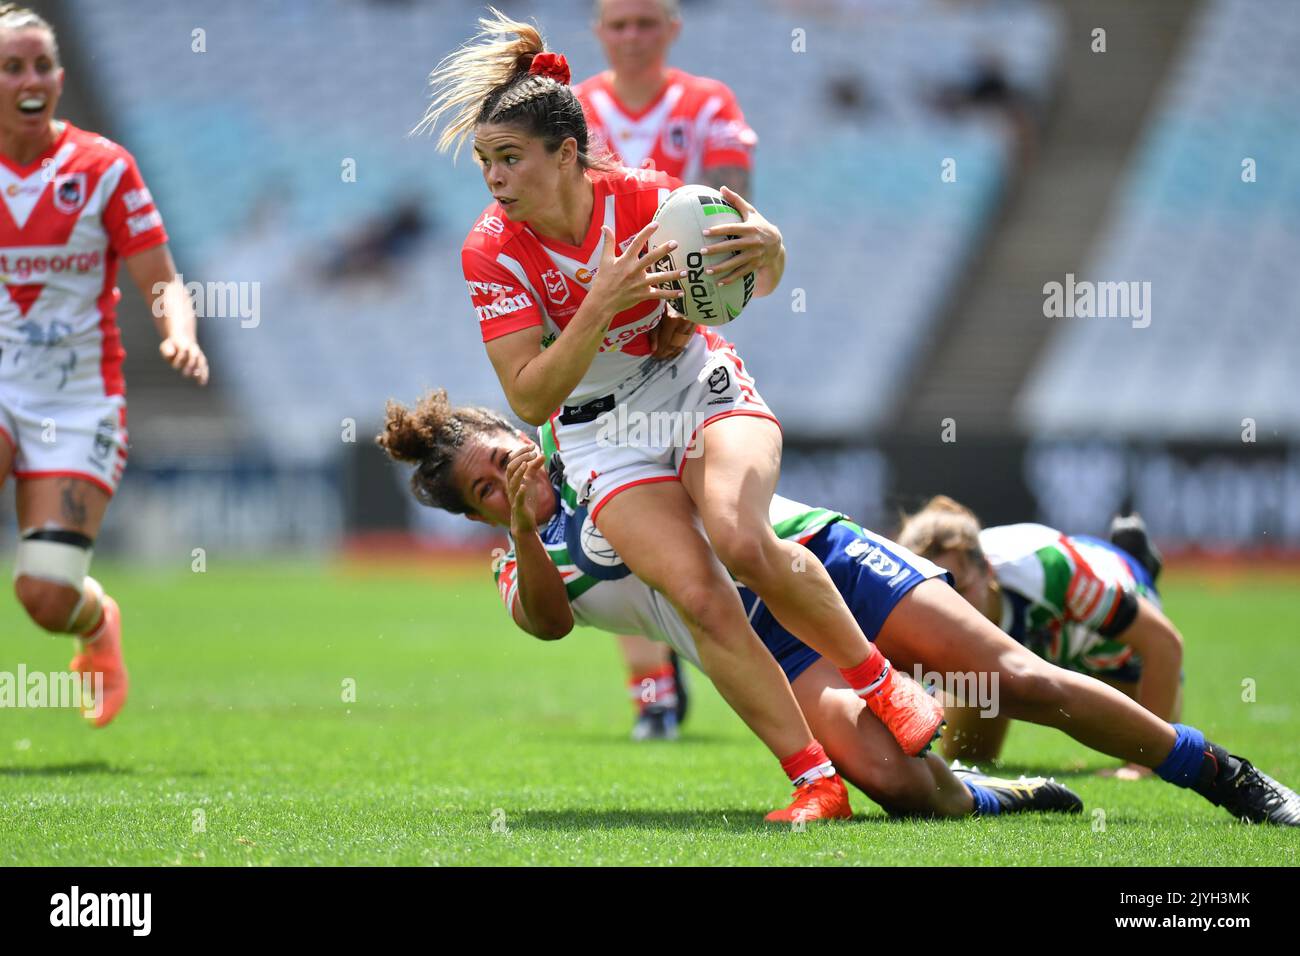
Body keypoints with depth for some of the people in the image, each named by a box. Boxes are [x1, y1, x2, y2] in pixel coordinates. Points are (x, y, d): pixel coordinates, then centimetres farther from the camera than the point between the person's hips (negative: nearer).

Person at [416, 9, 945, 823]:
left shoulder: (641, 197, -17)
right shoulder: (492, 252, -17)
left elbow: (757, 281, -10)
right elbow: (531, 399, -21)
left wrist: (769, 249, -36)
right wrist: (601, 305, -36)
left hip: (701, 389, 0)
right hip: (603, 434, 0)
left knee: (739, 537, -30)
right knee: (701, 597, -22)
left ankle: (883, 685, -8)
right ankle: (816, 779, -12)